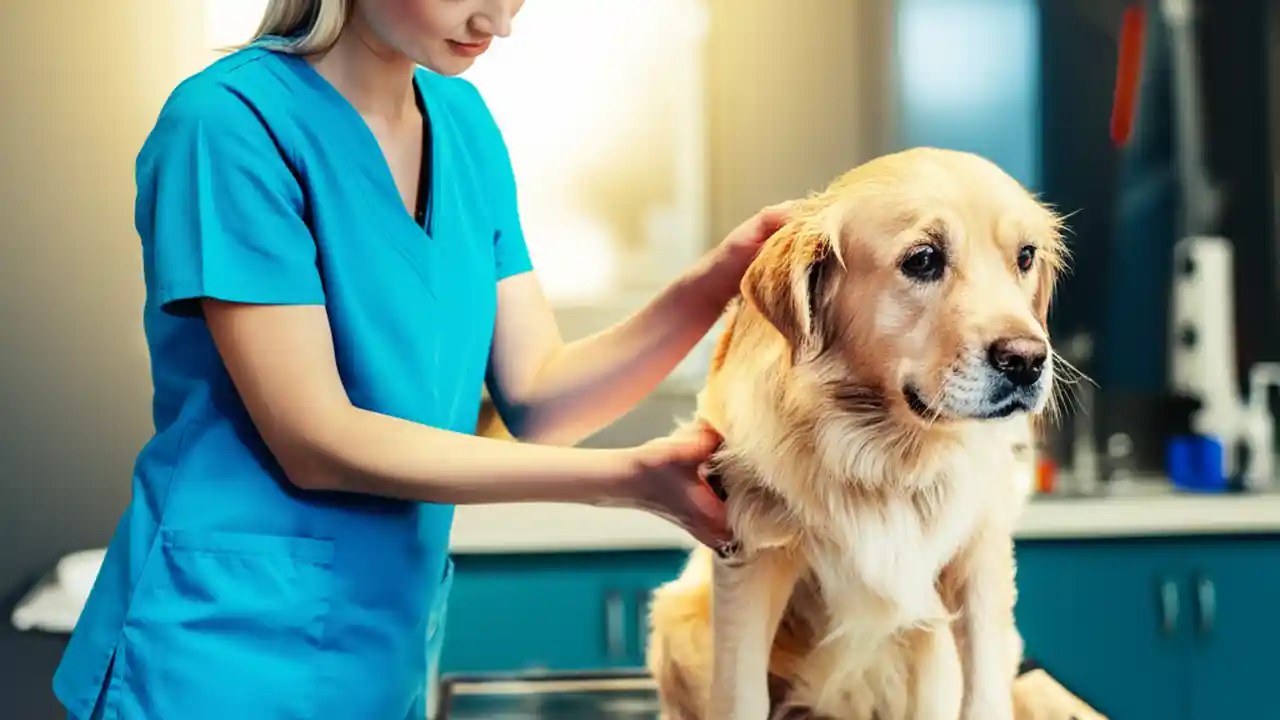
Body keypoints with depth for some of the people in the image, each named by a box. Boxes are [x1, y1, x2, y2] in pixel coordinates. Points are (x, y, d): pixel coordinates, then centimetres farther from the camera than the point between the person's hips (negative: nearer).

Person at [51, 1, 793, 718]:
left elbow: (536, 396, -1)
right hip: (225, 655, -7)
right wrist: (623, 477, -24)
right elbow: (316, 444, -20)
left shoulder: (464, 119, 4)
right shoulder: (232, 119, -18)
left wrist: (709, 288, -17)